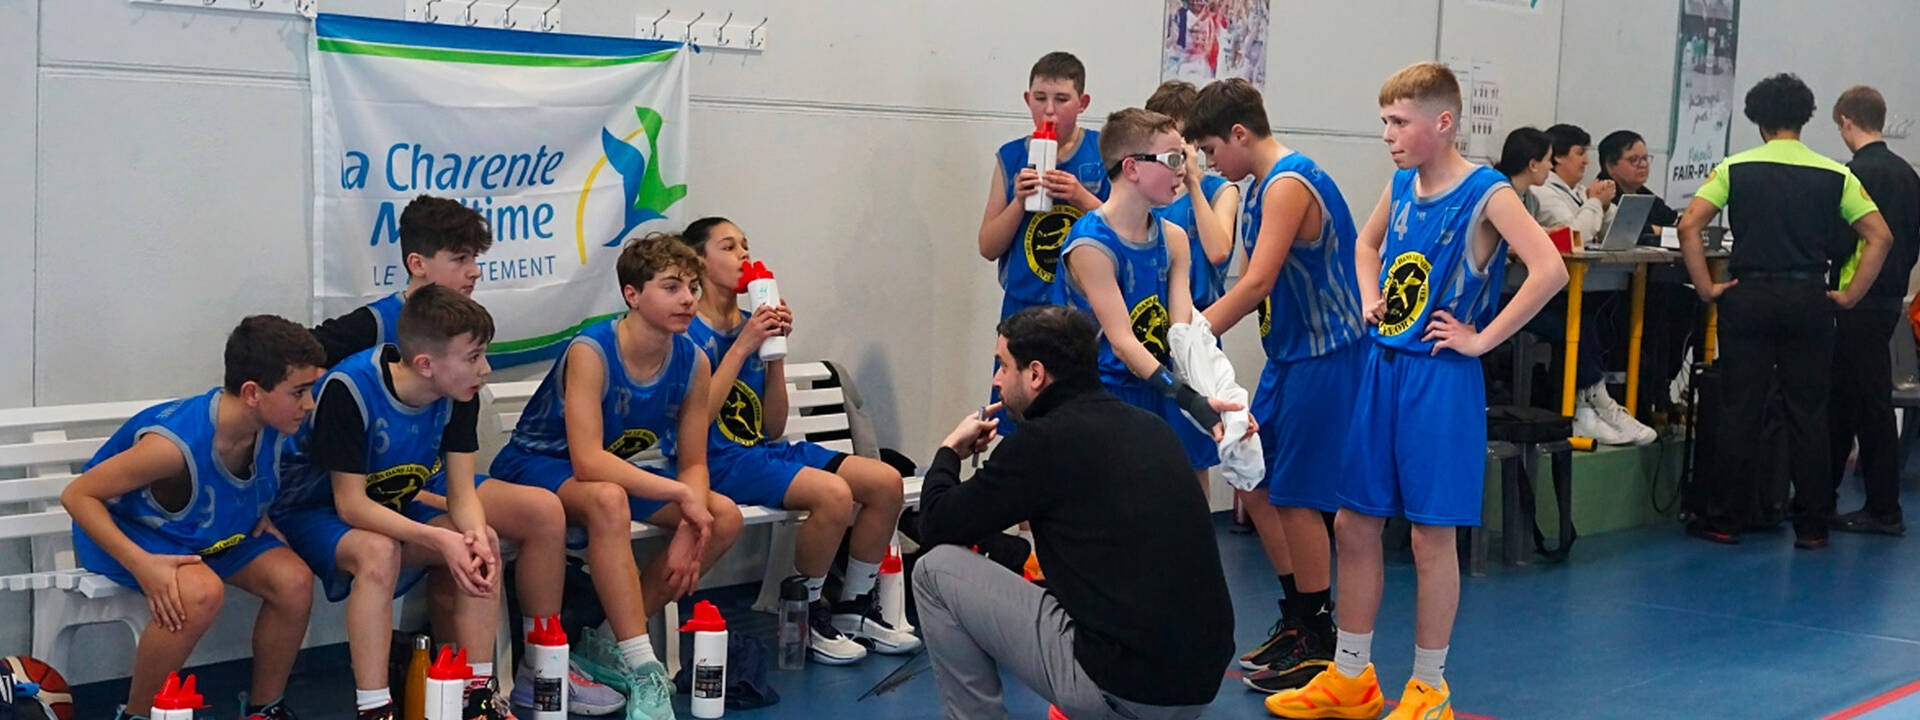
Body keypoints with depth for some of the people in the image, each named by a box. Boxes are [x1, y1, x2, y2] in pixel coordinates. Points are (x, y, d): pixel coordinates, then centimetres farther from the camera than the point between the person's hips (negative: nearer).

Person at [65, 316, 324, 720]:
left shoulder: (270, 424, -17)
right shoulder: (176, 443, -38)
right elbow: (77, 495, -29)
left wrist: (258, 514, -5)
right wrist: (141, 564, -36)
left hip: (215, 529, 7)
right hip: (128, 529, -6)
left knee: (294, 580, -15)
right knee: (201, 591, -35)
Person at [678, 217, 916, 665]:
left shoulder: (753, 325, 12)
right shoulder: (689, 331, -7)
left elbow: (773, 429, 11)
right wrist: (742, 347, -16)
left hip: (764, 451, 8)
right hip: (719, 459, -8)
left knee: (887, 482, -6)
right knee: (833, 493, -29)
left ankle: (853, 608, 8)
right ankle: (805, 617, -10)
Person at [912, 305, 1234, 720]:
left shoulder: (1044, 440, -8)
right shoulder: (1150, 428, 12)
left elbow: (936, 527, 3)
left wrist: (950, 451, 20)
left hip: (1118, 687, -8)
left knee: (937, 570, 7)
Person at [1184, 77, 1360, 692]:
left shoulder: (1289, 185, -18)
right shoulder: (1266, 185, 12)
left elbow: (1257, 283, -26)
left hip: (1322, 358, -10)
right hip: (1288, 356, 10)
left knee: (1297, 497, -3)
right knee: (1255, 484, 12)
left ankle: (1317, 644, 9)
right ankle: (1296, 619, 24)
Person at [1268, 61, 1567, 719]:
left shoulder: (1486, 194, -13)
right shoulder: (1402, 185, 8)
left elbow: (1550, 270, -25)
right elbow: (1368, 241, 30)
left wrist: (1483, 338, -20)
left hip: (1440, 378, -7)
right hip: (1383, 367, 7)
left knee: (1432, 535, 1)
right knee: (1354, 525, 10)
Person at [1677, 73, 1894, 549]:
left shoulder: (1735, 168, 0)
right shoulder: (1834, 175, 3)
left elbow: (1689, 226, -9)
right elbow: (1879, 236, -2)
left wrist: (1706, 288, -4)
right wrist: (1850, 295, 2)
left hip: (1749, 296, -1)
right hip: (1808, 298, 1)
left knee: (1740, 411, 4)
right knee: (1808, 414, 6)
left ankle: (1725, 518, 8)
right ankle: (1811, 525, 9)